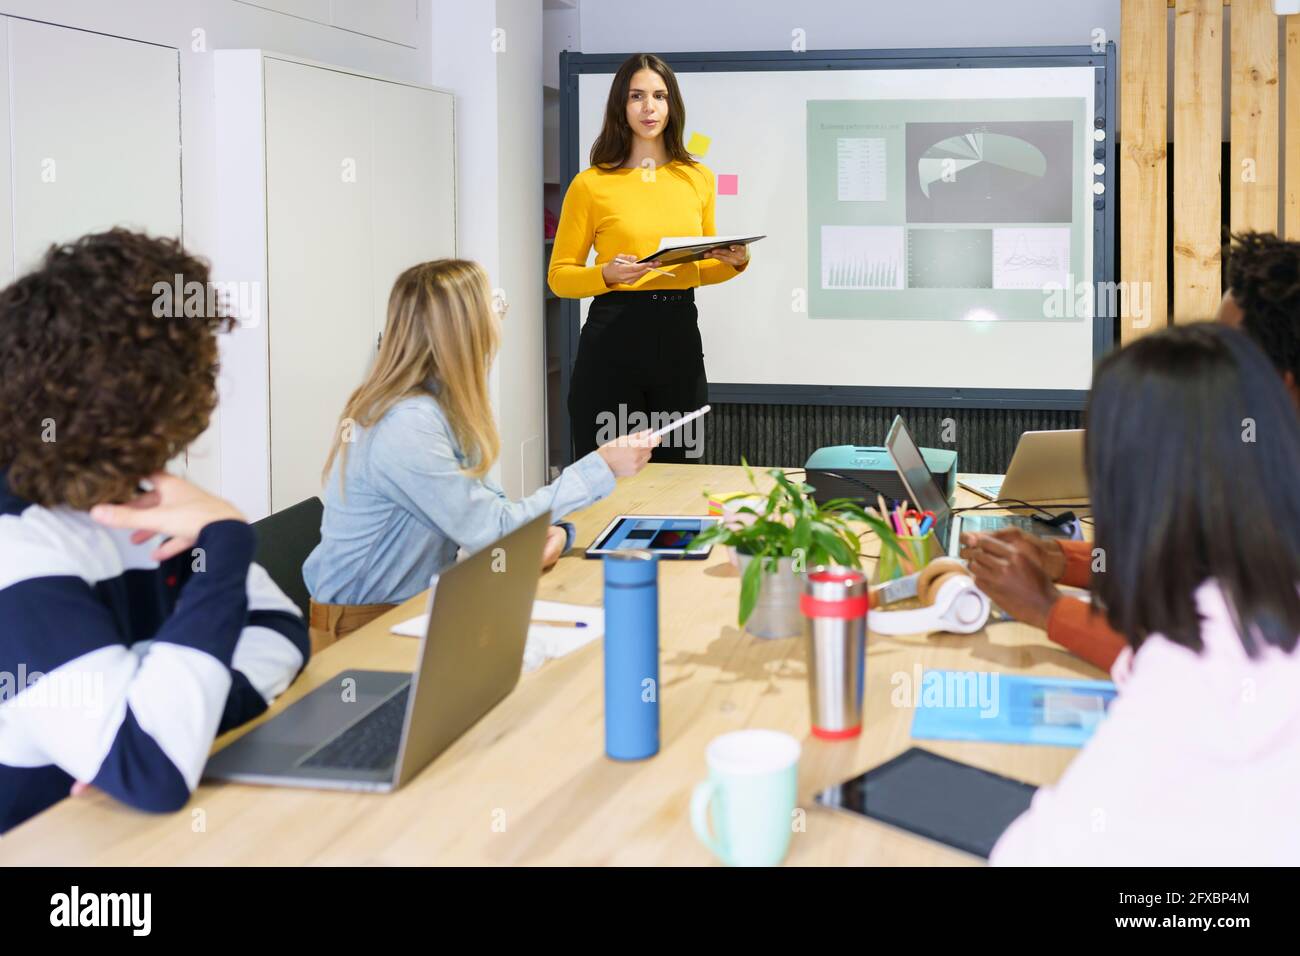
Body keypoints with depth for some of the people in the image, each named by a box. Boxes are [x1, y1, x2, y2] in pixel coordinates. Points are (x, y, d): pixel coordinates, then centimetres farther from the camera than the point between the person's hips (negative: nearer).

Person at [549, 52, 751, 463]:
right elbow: (559, 275, 2)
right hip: (613, 338, -3)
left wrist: (735, 262, 0)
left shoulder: (698, 178, 9)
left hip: (680, 337, 3)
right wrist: (607, 274, -16)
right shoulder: (591, 184, -2)